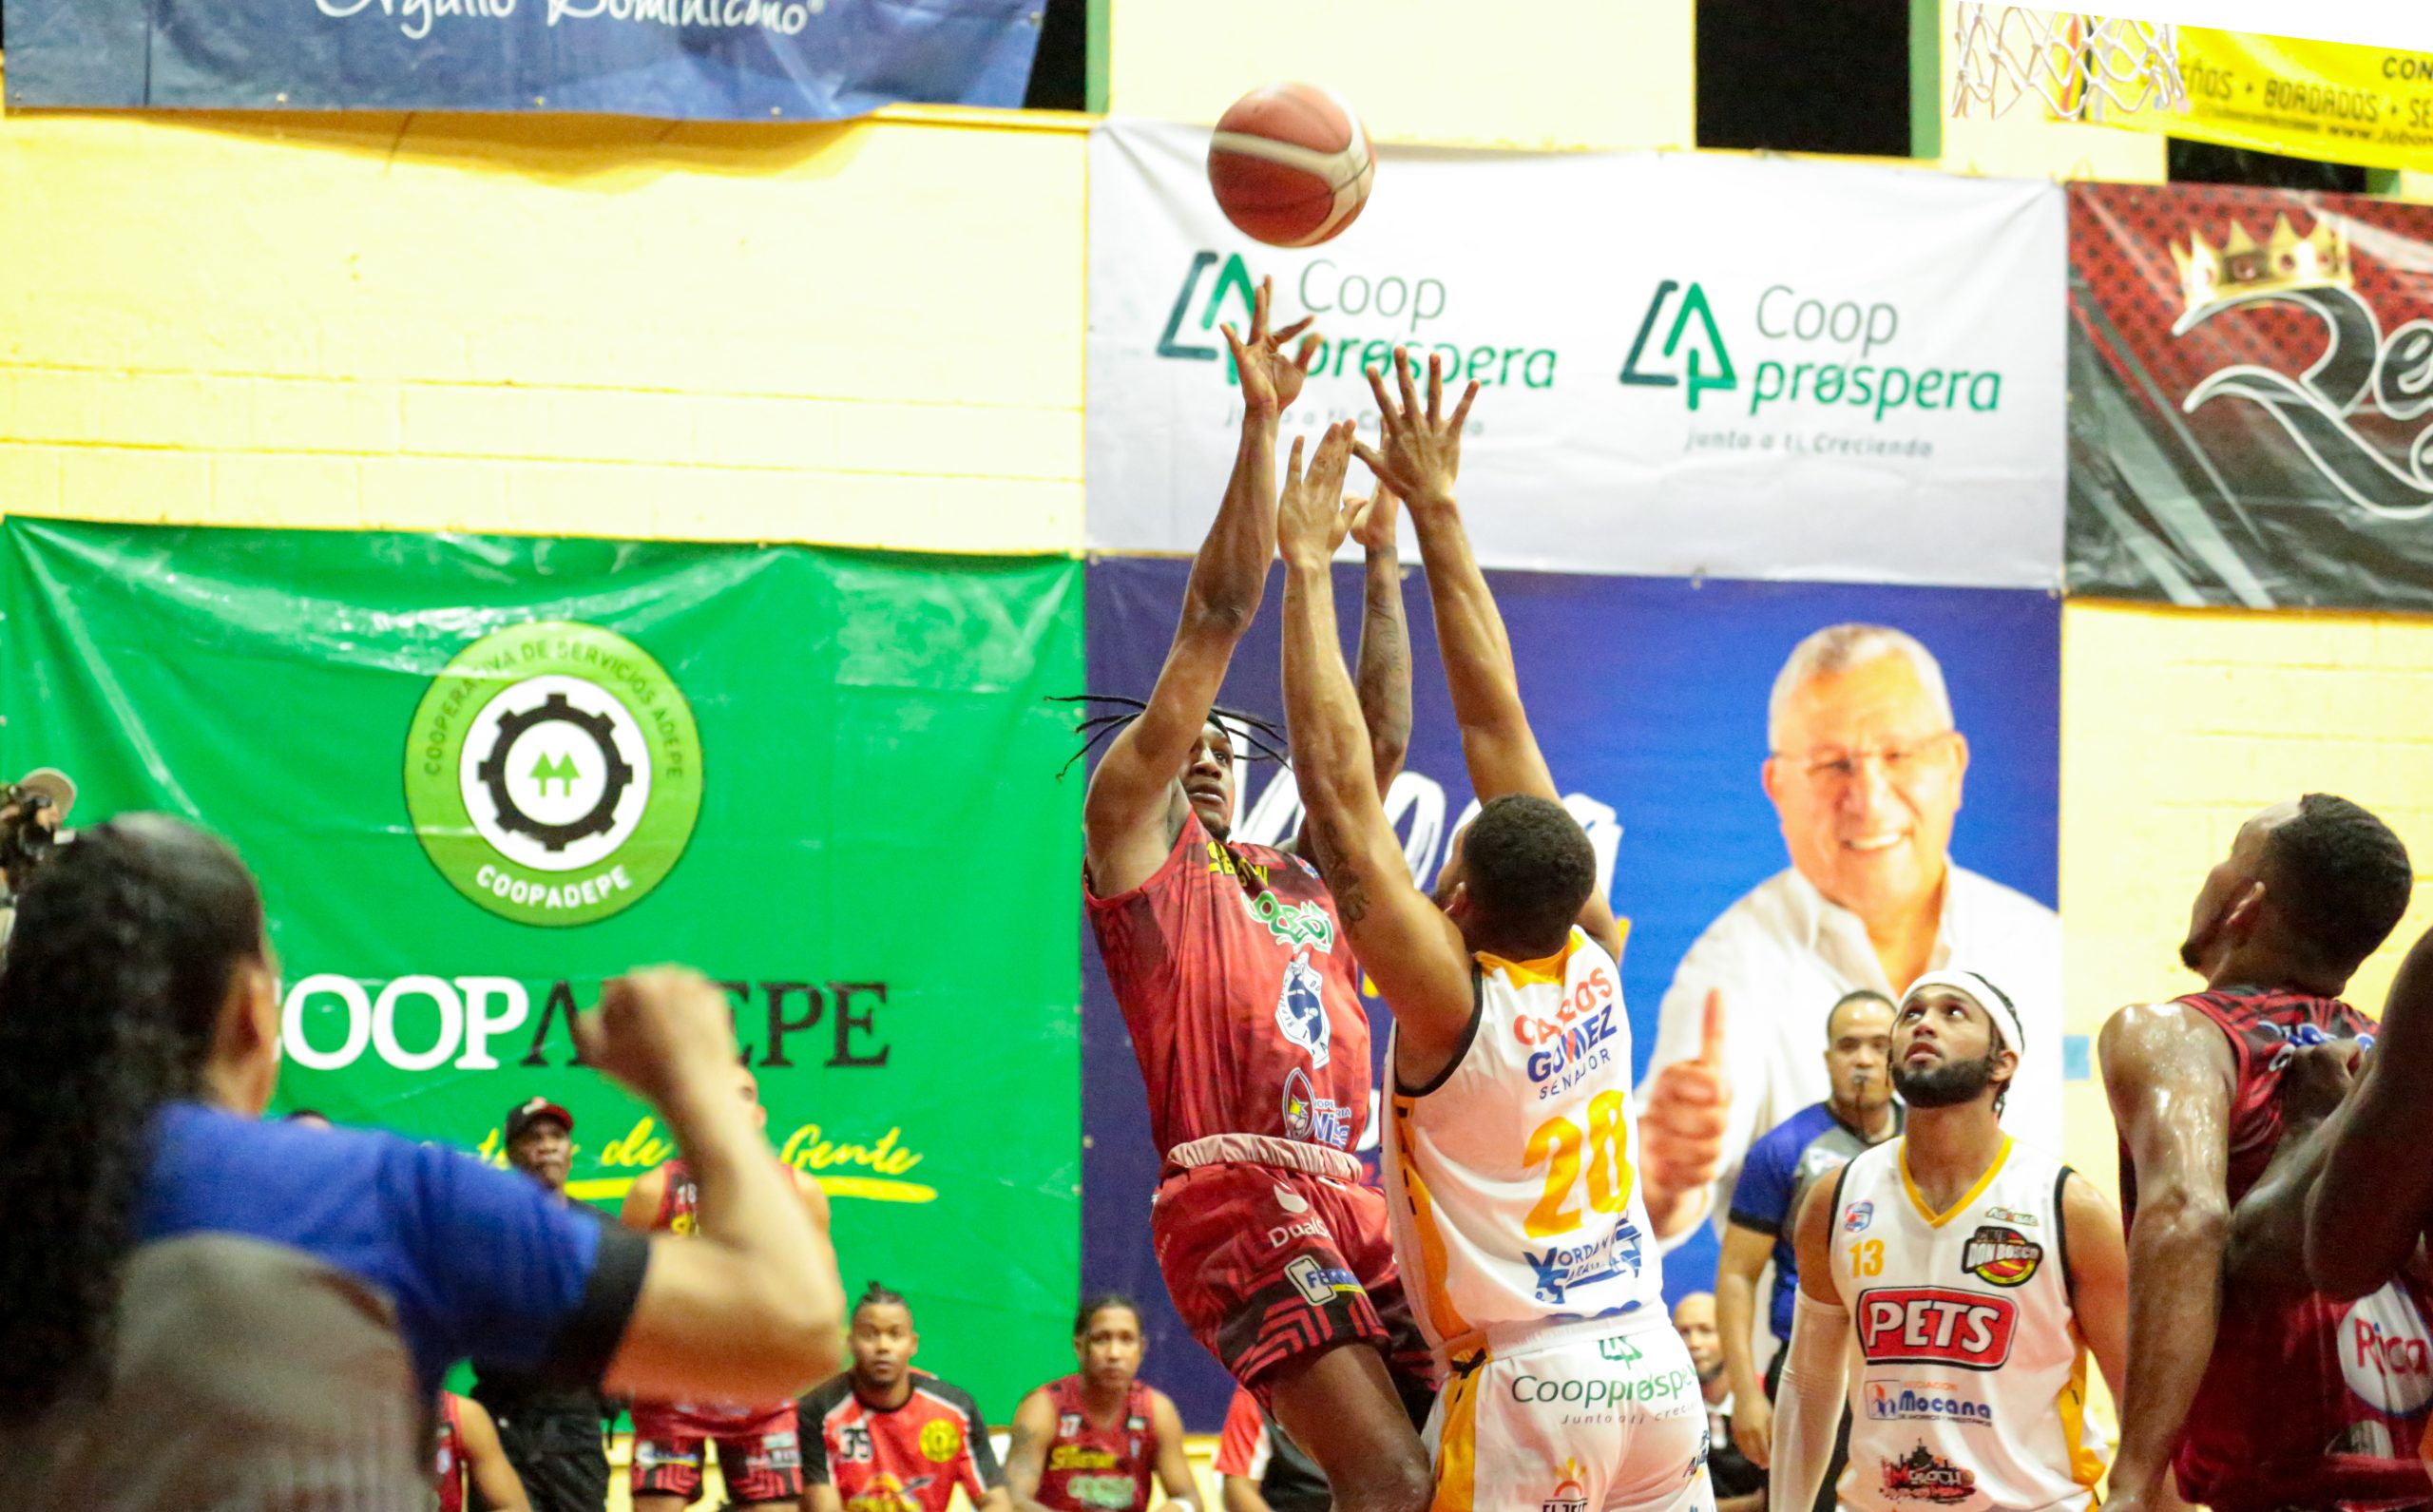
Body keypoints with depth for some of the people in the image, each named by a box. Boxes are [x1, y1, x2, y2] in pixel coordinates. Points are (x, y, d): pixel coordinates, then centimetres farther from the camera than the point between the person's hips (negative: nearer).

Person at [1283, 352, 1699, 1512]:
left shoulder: (1452, 1002, -13)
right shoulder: (1594, 964, 3)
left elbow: (1340, 793, -15)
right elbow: (1497, 721, 6)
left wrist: (1309, 567, -11)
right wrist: (1436, 516, 11)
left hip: (1529, 1383, -7)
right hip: (1651, 1364, 7)